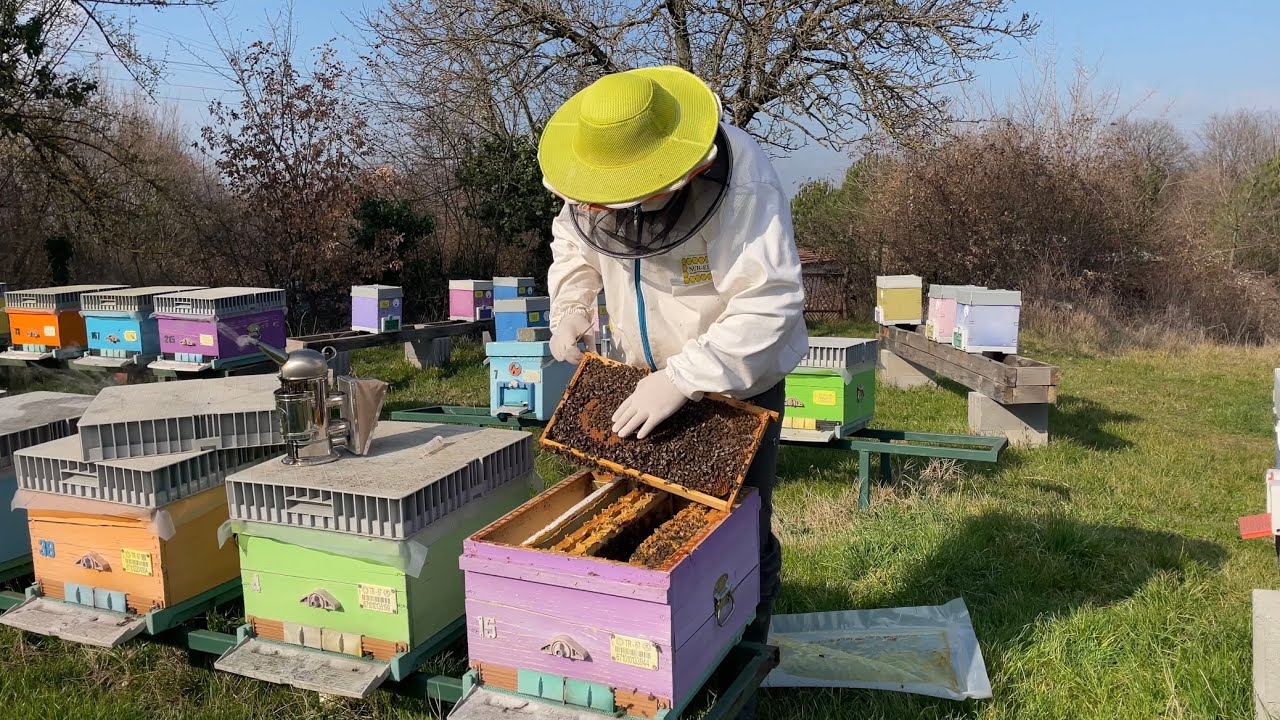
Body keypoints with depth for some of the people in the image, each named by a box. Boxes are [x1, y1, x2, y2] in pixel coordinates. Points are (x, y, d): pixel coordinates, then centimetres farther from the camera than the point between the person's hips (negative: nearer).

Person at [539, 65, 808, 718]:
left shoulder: (743, 183, -32)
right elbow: (573, 242, 8)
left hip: (738, 382, -5)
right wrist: (568, 310, -9)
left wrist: (681, 381, -40)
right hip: (645, 376, 6)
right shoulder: (597, 173, -13)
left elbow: (769, 305, -34)